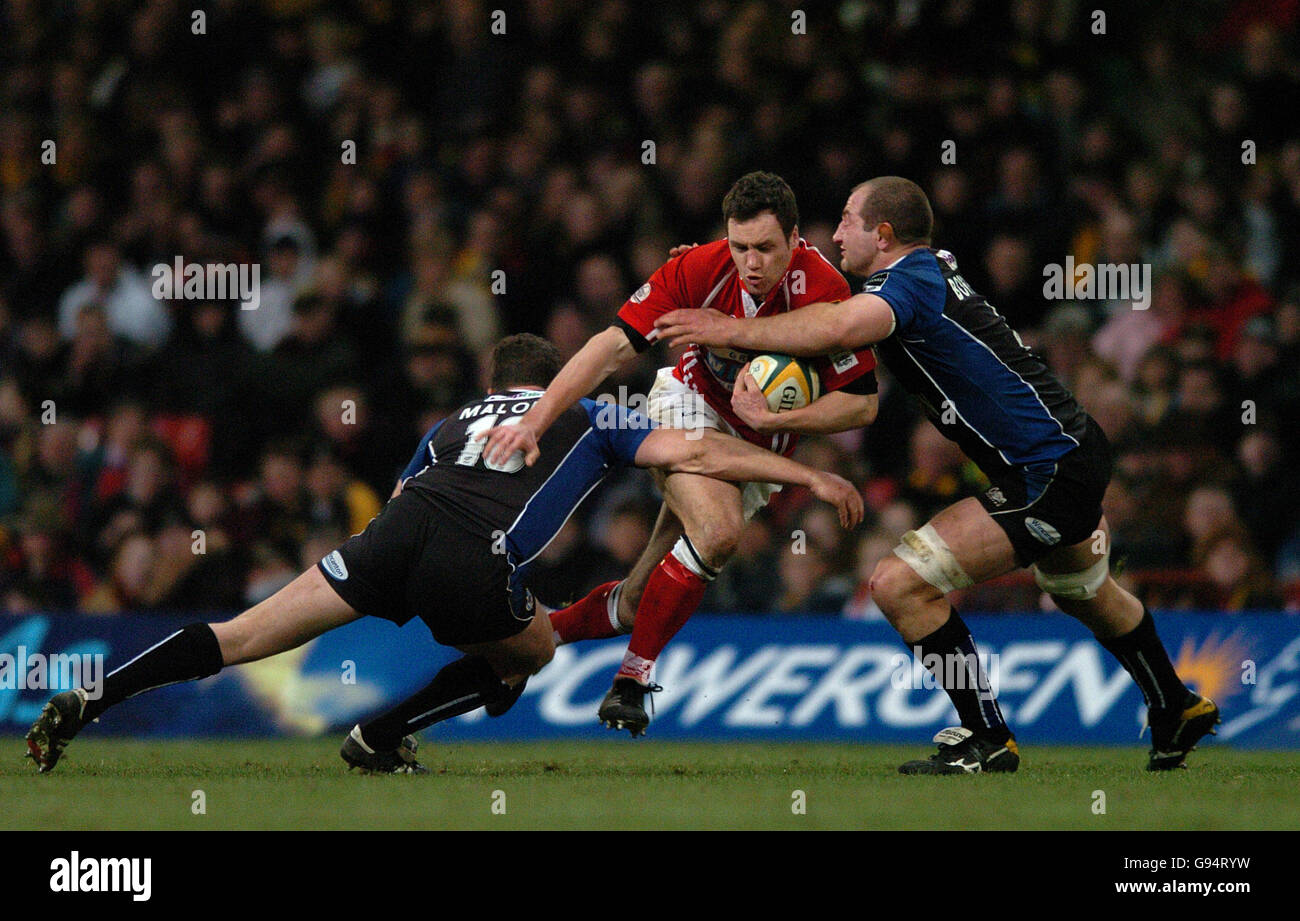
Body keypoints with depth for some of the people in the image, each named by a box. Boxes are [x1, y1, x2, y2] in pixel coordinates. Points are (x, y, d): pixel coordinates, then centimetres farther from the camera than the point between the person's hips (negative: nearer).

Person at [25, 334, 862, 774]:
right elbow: (693, 452, 20)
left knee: (245, 637, 5)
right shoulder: (587, 420, 28)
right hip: (477, 560, -3)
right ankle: (382, 738, 17)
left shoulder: (452, 425, 37)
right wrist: (808, 474, 25)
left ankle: (93, 697, -8)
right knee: (531, 653, 27)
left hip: (400, 527, 4)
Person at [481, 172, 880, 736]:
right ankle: (632, 676, -18)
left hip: (760, 449, 2)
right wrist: (534, 421, -32)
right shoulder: (701, 269, -23)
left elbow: (862, 404, -18)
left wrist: (777, 417, -30)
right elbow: (613, 347, -24)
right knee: (717, 529, -32)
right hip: (691, 405, -2)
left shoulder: (824, 293, -25)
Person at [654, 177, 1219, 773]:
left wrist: (732, 331, -31)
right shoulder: (931, 272, 11)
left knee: (901, 585, -13)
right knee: (1085, 594, 35)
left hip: (1048, 476, -11)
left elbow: (838, 330, -38)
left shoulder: (911, 279, -18)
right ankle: (1177, 710, 55)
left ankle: (987, 739, -3)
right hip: (1076, 451, 11)